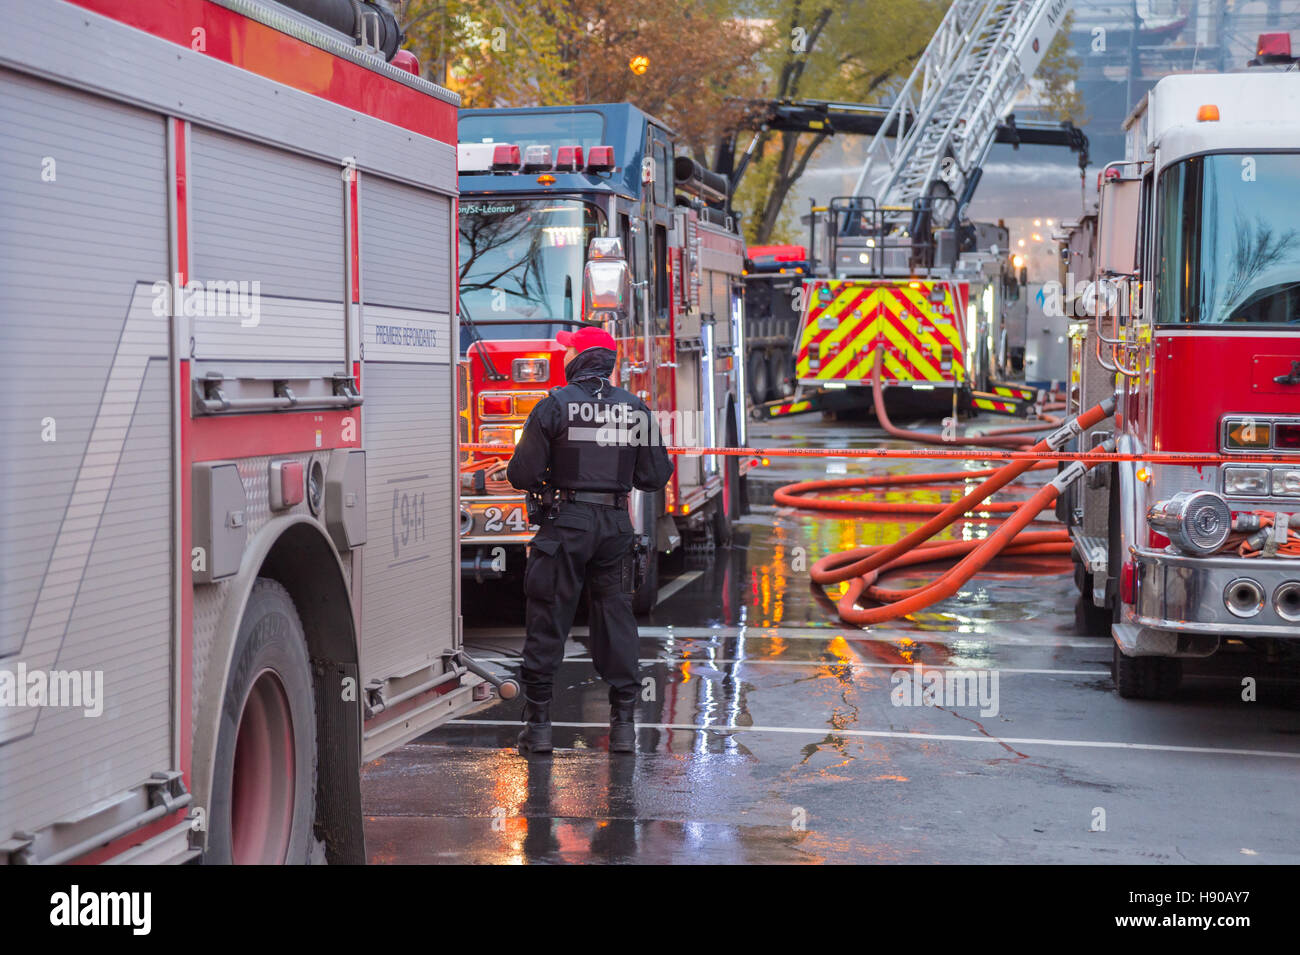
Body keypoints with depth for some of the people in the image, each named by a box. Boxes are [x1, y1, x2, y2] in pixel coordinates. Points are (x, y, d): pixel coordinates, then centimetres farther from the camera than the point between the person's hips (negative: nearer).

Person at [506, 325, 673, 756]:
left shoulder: (554, 405, -6)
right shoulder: (635, 408, 4)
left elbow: (522, 473, -9)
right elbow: (657, 475, 5)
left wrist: (544, 485, 13)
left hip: (566, 522, -3)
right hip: (616, 524, 3)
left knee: (547, 620, 4)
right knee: (615, 616, 10)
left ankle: (538, 724, 6)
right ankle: (623, 724, 11)